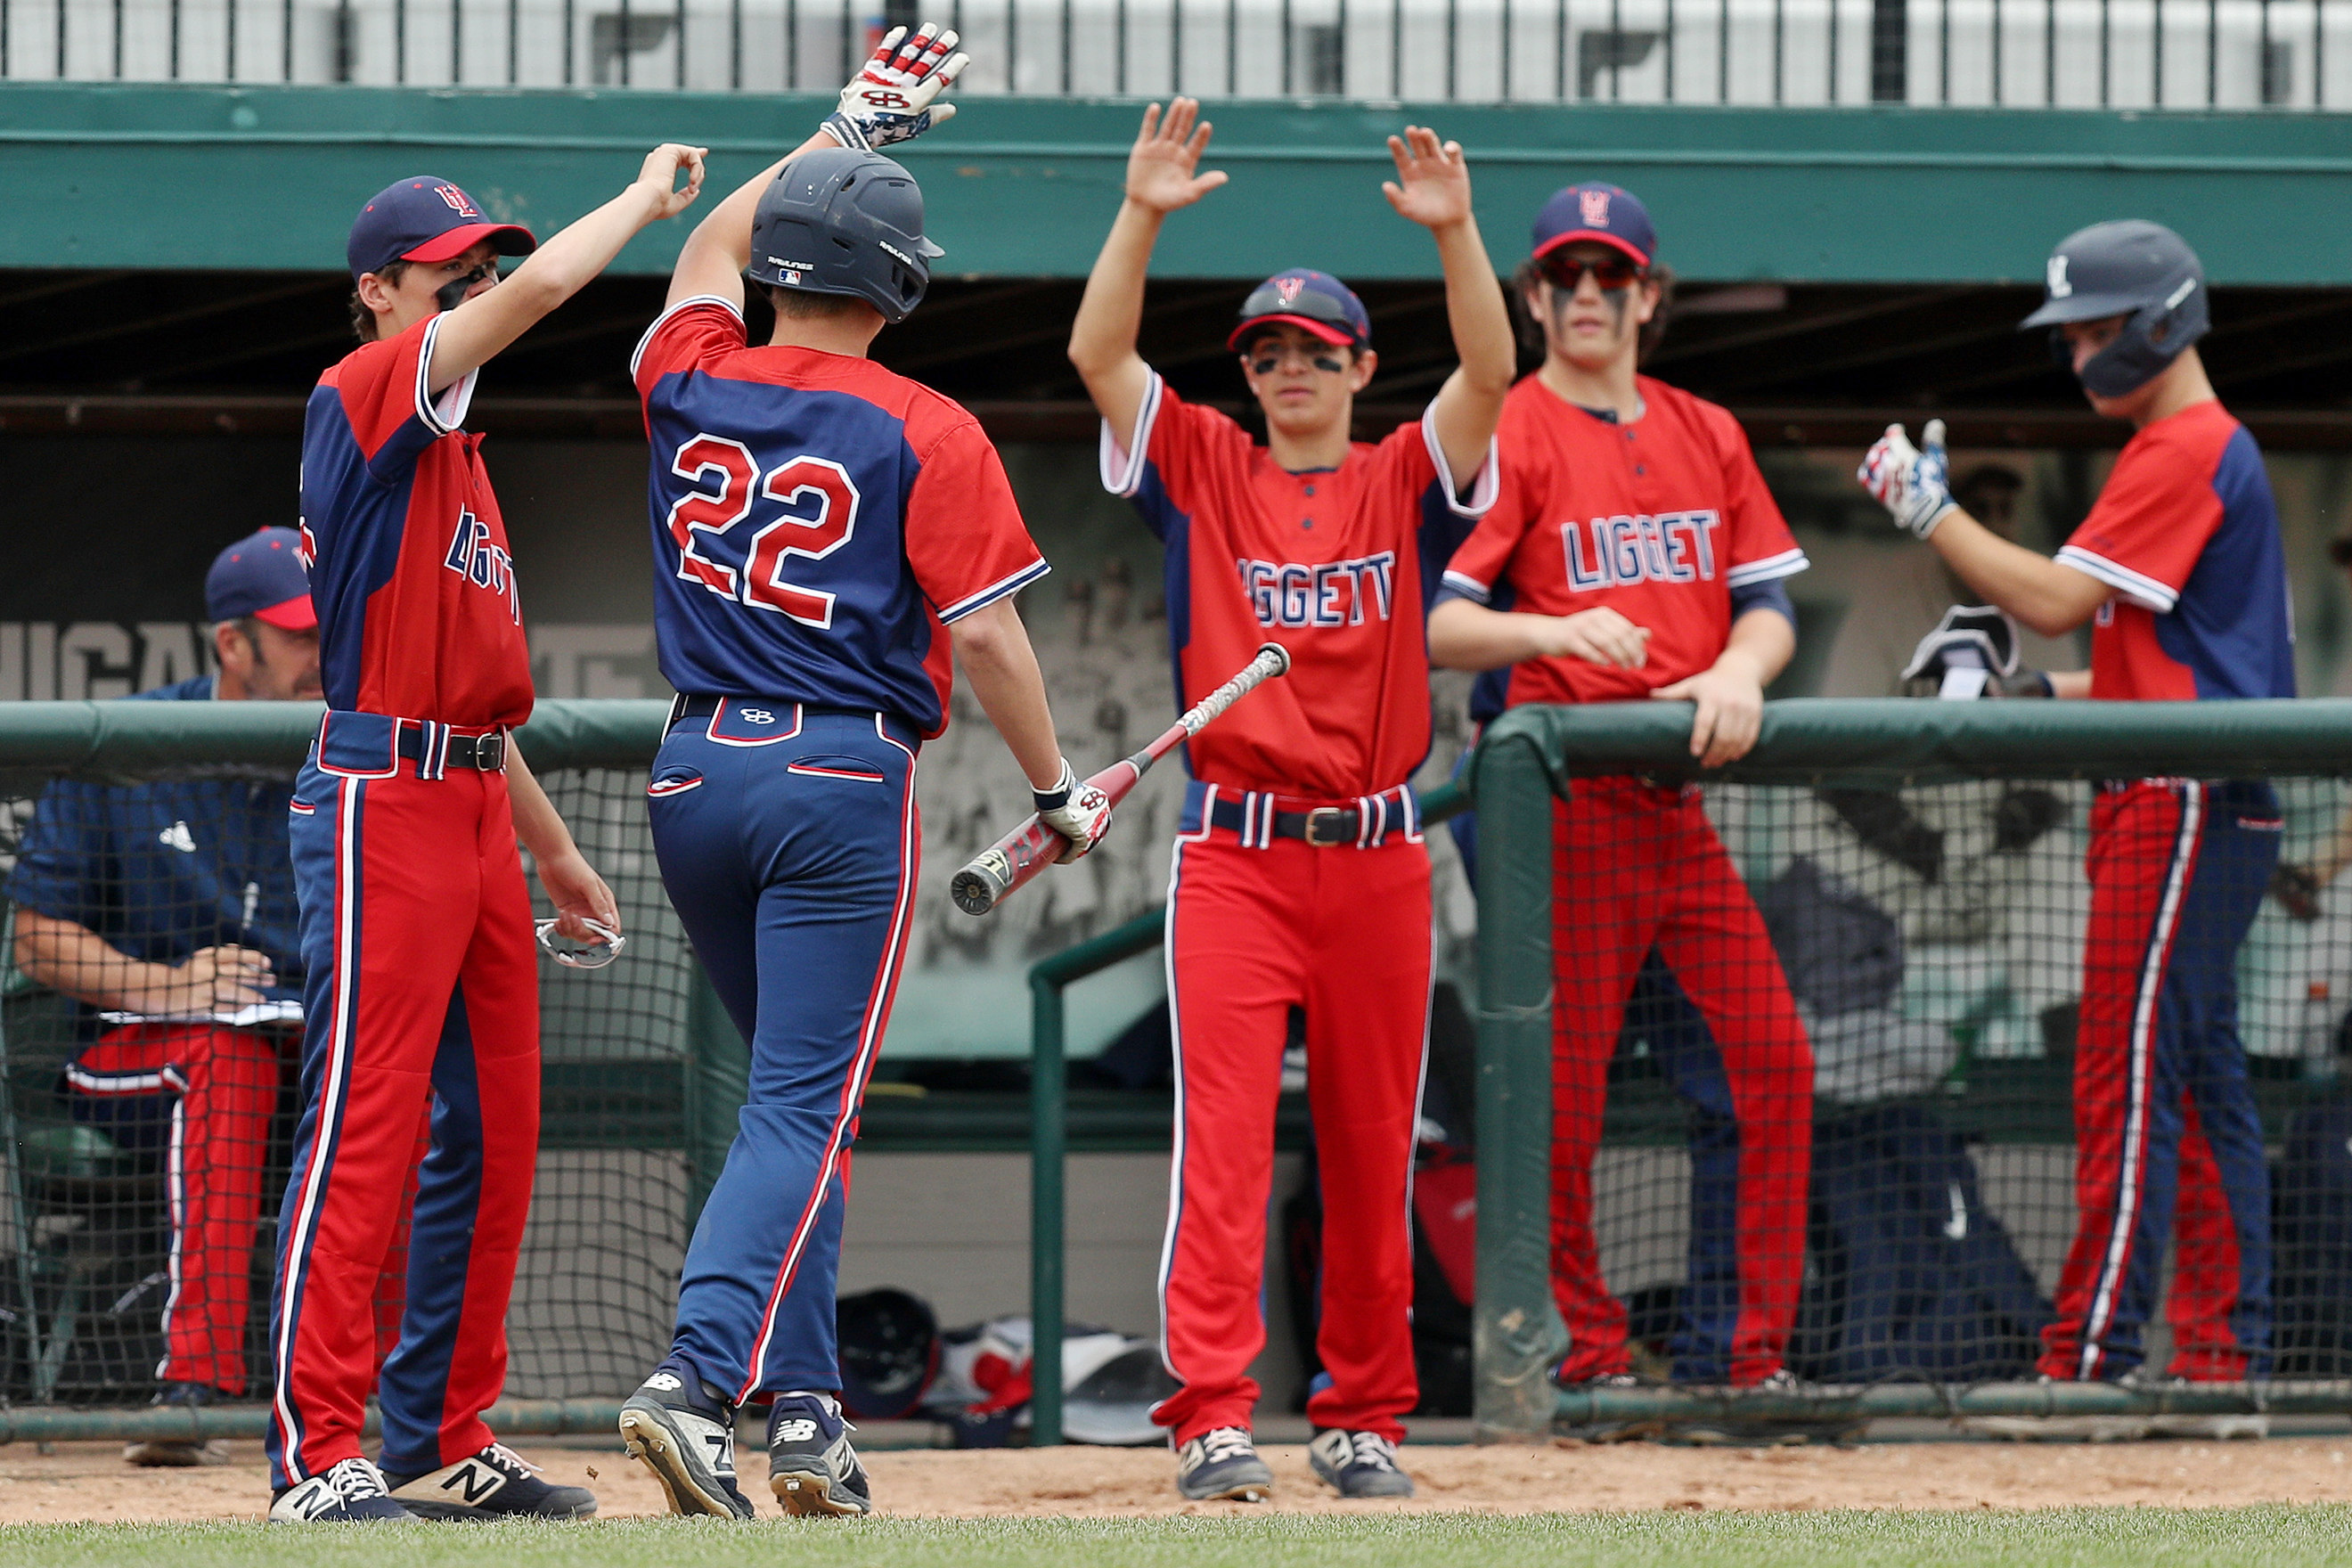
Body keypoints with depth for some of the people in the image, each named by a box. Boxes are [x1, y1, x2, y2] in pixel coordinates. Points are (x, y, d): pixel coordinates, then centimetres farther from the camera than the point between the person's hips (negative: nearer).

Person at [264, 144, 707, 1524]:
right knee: (365, 1126, -12)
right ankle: (318, 1459, -14)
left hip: (477, 810, 10)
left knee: (492, 1134, 9)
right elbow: (542, 288, -18)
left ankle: (444, 1445, 15)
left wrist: (553, 848, 25)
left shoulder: (456, 449, 21)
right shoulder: (364, 398, -6)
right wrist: (646, 197, -4)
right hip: (382, 802, -10)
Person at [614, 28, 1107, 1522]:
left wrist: (849, 127, 35)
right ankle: (701, 1377, -24)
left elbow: (712, 250, 28)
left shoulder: (694, 381, 6)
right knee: (807, 1106, -7)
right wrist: (1060, 790, 1)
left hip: (696, 773, 5)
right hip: (841, 781, -5)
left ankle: (806, 1409, 13)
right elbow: (982, 630, -10)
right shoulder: (922, 432, -8)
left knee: (798, 1091, 17)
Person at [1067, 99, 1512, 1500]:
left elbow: (1492, 373, -7)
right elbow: (1098, 352, -4)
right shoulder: (1202, 468, 9)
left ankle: (1364, 1420, 16)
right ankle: (1213, 1422, -17)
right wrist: (1143, 217, -18)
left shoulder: (1404, 483, 9)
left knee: (1372, 1155, 7)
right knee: (1223, 1138, -12)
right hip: (1235, 849, -2)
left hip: (1377, 857, 2)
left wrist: (1455, 231, -22)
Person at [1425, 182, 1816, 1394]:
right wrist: (1556, 631, -27)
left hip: (1680, 795, 5)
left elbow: (1768, 603, 14)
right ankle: (1583, 1358, 4)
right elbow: (1434, 623, -10)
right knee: (1561, 1082, -5)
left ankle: (1739, 1356, 6)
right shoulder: (1503, 436, -1)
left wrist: (1738, 669, -8)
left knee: (1765, 1060, -1)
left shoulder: (1707, 436, 16)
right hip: (1558, 794, -5)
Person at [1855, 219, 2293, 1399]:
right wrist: (2041, 695, 15)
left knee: (2127, 1079, -13)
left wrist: (1928, 511, -11)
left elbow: (2055, 599, -18)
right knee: (2201, 1079, 10)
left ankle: (2091, 1354, -16)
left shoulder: (2187, 452, -12)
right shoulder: (2213, 451, 21)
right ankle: (2226, 1345, 11)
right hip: (2208, 810, 11)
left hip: (2180, 811, -11)